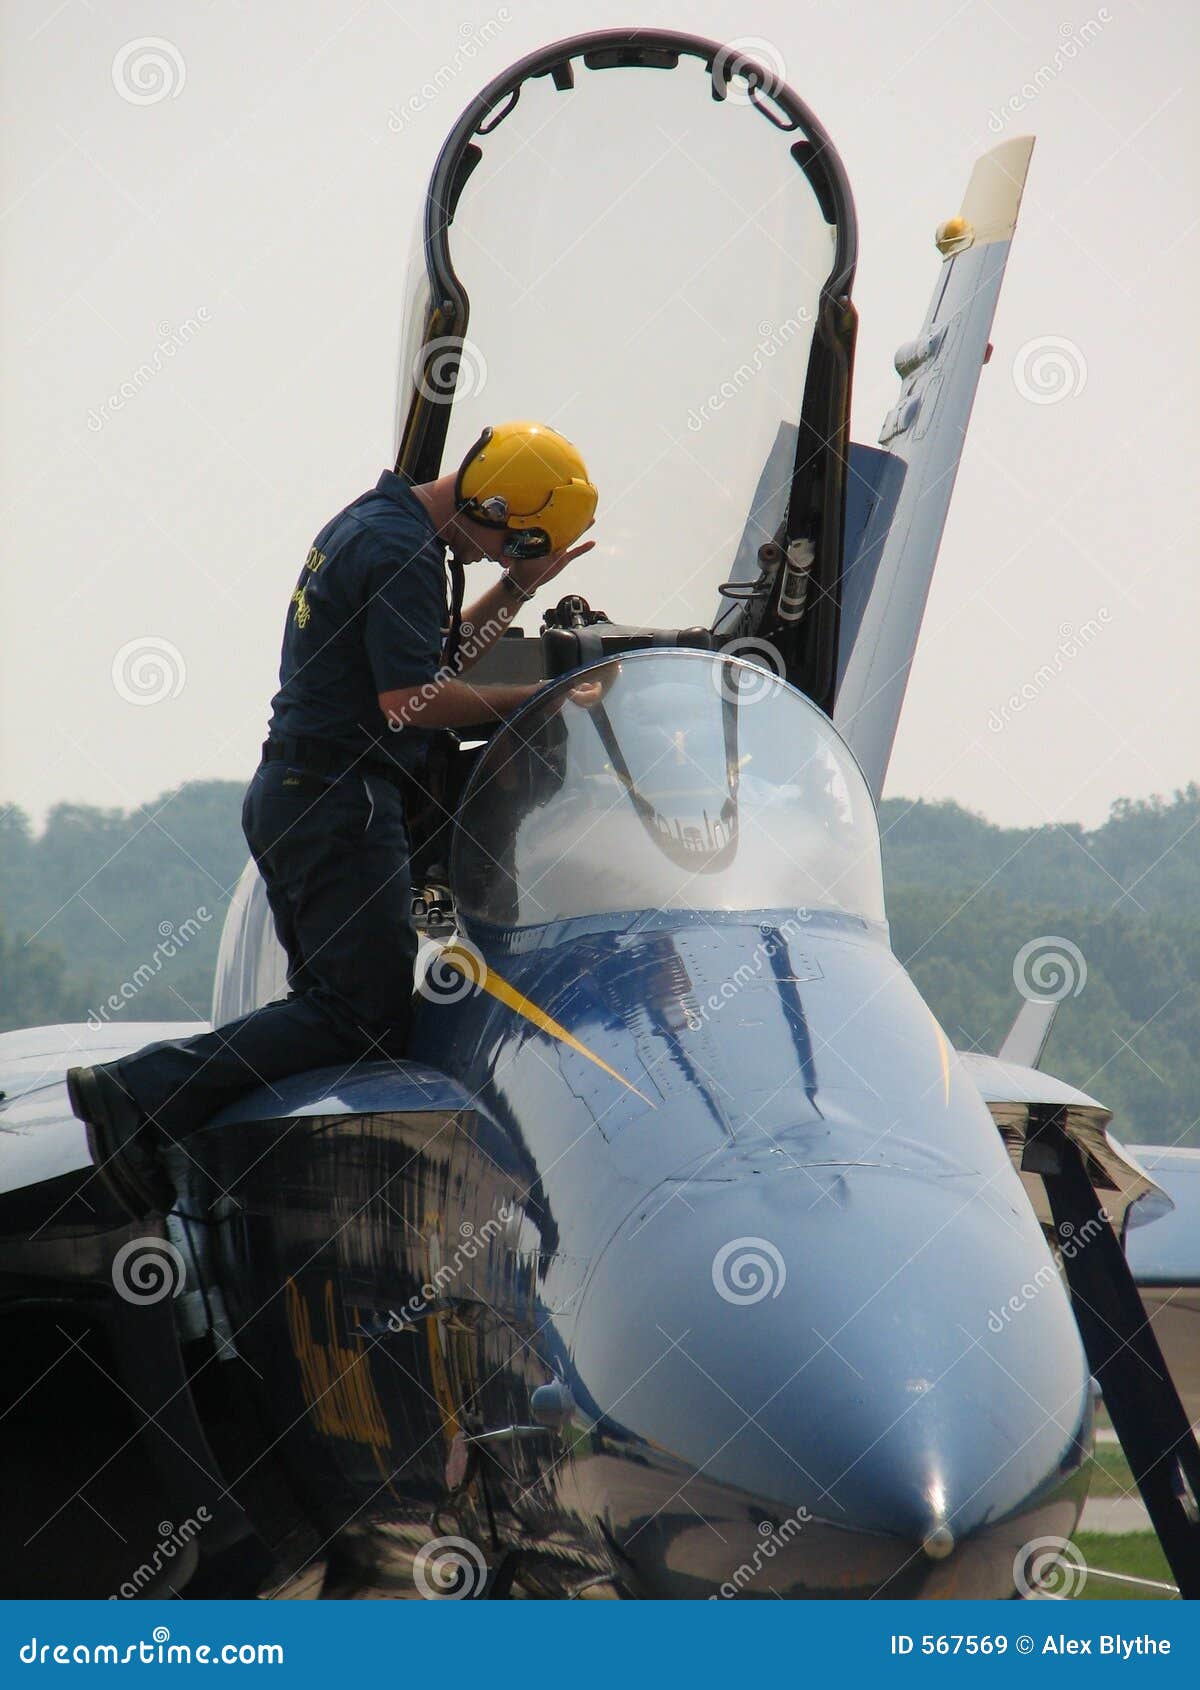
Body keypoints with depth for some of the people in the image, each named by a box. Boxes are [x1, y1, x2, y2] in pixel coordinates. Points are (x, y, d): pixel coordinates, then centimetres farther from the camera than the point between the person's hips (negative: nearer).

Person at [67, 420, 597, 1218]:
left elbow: (435, 660, 25)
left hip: (286, 792, 11)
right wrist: (538, 698, -13)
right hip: (342, 800, -11)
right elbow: (412, 700, -21)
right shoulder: (402, 550, -15)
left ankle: (133, 1093, 0)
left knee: (329, 998, 14)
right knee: (367, 1018, -10)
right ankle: (144, 1093, -18)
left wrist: (523, 585, 19)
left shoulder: (369, 523, 18)